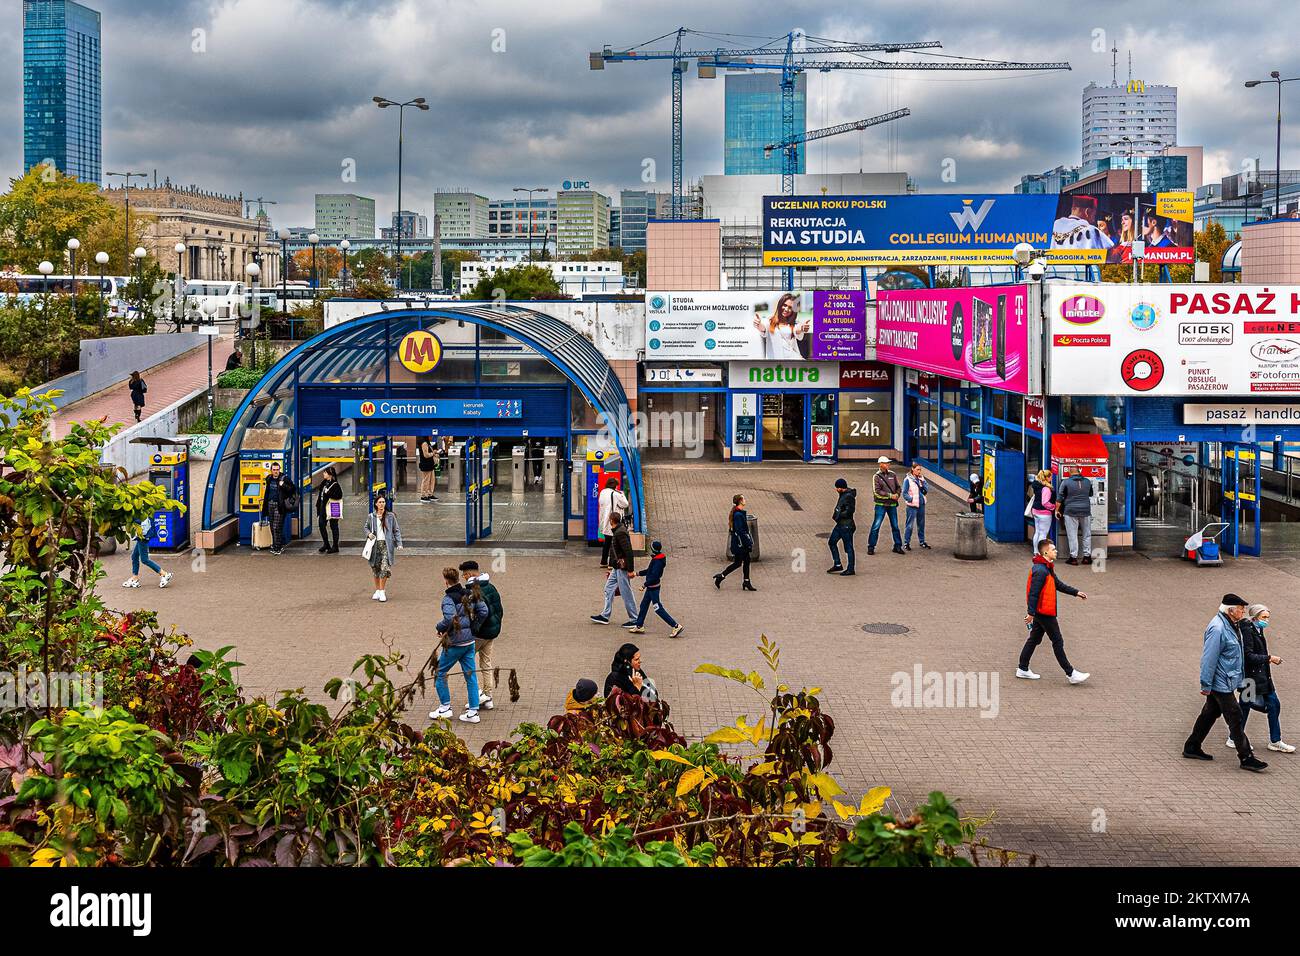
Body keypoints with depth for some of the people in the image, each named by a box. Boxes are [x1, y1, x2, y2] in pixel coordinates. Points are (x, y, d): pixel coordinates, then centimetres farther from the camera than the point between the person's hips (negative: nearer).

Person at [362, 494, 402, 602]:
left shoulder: (390, 516, 2)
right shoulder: (371, 516, 5)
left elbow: (396, 530, 6)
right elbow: (366, 527, 18)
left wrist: (399, 543, -2)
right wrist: (369, 534, -4)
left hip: (386, 545, -2)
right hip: (375, 544, 2)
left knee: (385, 568, -12)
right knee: (375, 568, 6)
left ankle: (382, 591, -4)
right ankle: (377, 590, 21)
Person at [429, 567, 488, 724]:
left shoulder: (448, 599, -17)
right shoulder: (470, 594, 4)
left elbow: (449, 619, -30)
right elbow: (484, 612, 3)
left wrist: (440, 627, -11)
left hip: (454, 643, -7)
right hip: (470, 641, 7)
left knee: (440, 674, 10)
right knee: (470, 676, 10)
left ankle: (445, 707, 13)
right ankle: (473, 712, 11)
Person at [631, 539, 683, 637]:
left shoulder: (657, 561, -24)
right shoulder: (657, 559, 6)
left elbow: (654, 576, -28)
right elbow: (650, 570, 20)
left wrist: (644, 585, -22)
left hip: (653, 587, -10)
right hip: (651, 587, 10)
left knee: (658, 609, -6)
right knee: (644, 605, 18)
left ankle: (676, 626, -6)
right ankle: (639, 626, 29)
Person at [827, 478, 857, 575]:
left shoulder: (849, 497, -19)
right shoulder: (843, 494, 11)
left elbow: (849, 511, -23)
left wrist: (837, 515, -15)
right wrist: (835, 514, 5)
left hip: (847, 525, -11)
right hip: (840, 524, 11)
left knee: (848, 547, -2)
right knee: (832, 542, 14)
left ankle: (850, 569, 6)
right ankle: (837, 565, 22)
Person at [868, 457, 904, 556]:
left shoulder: (893, 475, 8)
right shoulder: (877, 476, -6)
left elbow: (898, 487, 14)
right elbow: (877, 492, -14)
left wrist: (897, 494, -8)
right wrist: (890, 495, -16)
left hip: (892, 504, 5)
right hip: (881, 504, -4)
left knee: (895, 526, 10)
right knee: (876, 526, -5)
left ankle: (898, 546, 19)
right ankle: (871, 547, 2)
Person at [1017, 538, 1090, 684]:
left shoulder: (1047, 568, 13)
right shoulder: (1040, 571, -21)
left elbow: (1058, 584, 23)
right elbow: (1033, 592, -25)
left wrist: (1076, 592, 20)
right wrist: (1031, 613, -27)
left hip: (1040, 612, 10)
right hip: (1044, 612, -10)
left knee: (1034, 640, 16)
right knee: (1058, 642, -3)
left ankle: (1023, 670, 22)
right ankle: (1070, 674, 2)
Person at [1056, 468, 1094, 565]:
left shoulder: (1066, 482, -5)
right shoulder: (1087, 482, 6)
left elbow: (1059, 498, -5)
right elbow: (1091, 495, 22)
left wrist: (1057, 510, 3)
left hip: (1071, 512, -3)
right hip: (1086, 511, 3)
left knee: (1072, 535, 1)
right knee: (1087, 534, 12)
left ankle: (1073, 557, 2)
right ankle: (1087, 557, 14)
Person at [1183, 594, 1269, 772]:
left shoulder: (1229, 625, 10)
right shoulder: (1217, 629, -22)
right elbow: (1209, 658, -22)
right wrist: (1206, 685, -20)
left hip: (1226, 682, 10)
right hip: (1221, 684, -10)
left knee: (1209, 714, 16)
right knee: (1235, 719, -5)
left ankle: (1192, 748, 26)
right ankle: (1246, 758, 0)